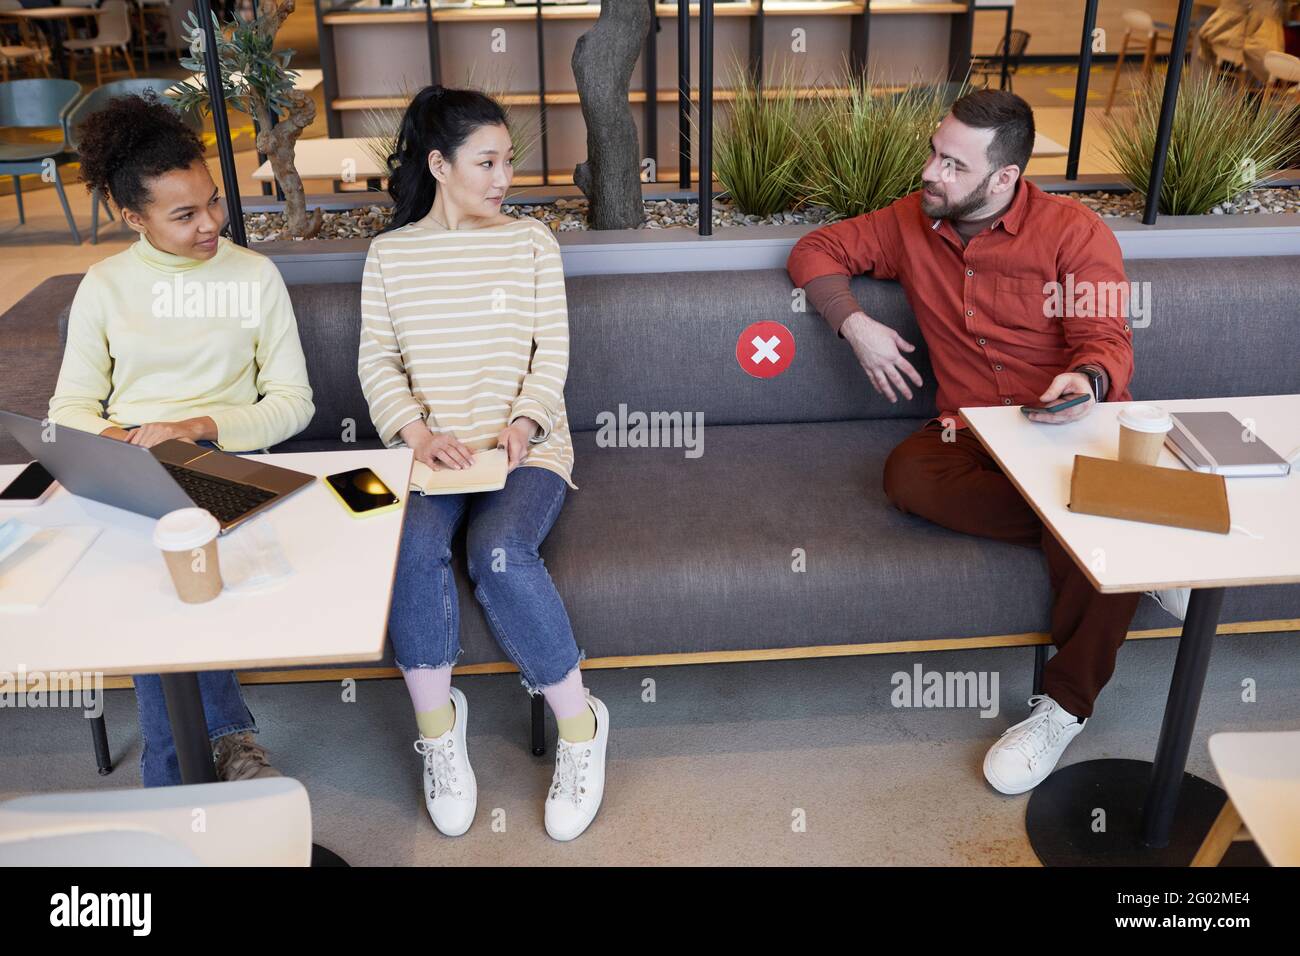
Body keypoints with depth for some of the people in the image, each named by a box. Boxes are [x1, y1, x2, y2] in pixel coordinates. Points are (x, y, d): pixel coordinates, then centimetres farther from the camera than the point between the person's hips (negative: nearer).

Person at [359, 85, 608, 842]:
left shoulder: (530, 241, 8)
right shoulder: (390, 254, 10)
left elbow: (552, 353, 3)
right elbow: (377, 361, 5)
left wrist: (521, 424, -15)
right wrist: (417, 431, -14)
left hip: (524, 446, -1)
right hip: (428, 449, 1)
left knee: (499, 551, -31)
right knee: (413, 547, -31)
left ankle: (580, 727, -12)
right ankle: (437, 726, -10)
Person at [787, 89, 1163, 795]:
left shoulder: (1073, 232, -4)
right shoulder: (913, 222, 8)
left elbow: (1108, 341, -10)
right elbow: (816, 251, 14)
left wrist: (1087, 382, -35)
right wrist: (854, 324, -4)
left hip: (1072, 431, -3)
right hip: (972, 431, 3)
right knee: (907, 474, -33)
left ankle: (1064, 703, -19)